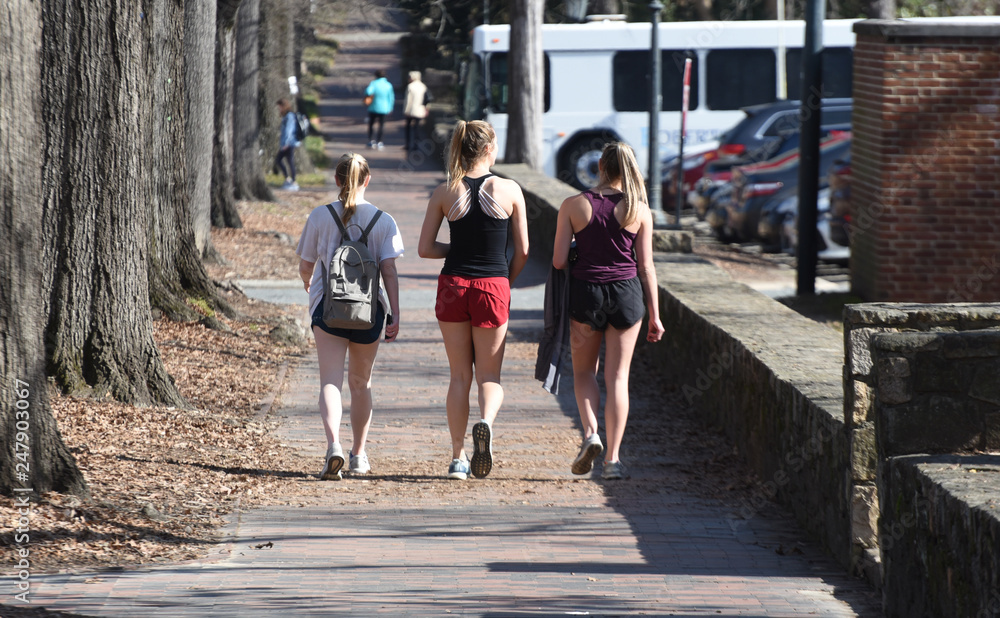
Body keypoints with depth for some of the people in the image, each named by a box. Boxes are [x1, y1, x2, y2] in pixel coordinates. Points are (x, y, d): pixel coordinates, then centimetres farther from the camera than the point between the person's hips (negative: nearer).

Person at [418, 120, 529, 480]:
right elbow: (522, 251, 2)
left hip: (453, 285, 1)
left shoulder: (444, 194, -1)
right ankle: (486, 422, -25)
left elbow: (425, 248, 0)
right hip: (493, 287, -1)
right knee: (489, 375, 7)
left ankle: (458, 457, 11)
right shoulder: (509, 191, -3)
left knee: (459, 375, 12)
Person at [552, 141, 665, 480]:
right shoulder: (639, 211, -1)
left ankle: (590, 433, -5)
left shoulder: (573, 206, -3)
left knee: (584, 371, 18)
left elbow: (558, 261, -5)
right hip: (627, 293, 0)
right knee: (617, 376, 6)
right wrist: (654, 316, 5)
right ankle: (612, 459, 3)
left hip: (585, 291, 0)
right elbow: (646, 266, 0)